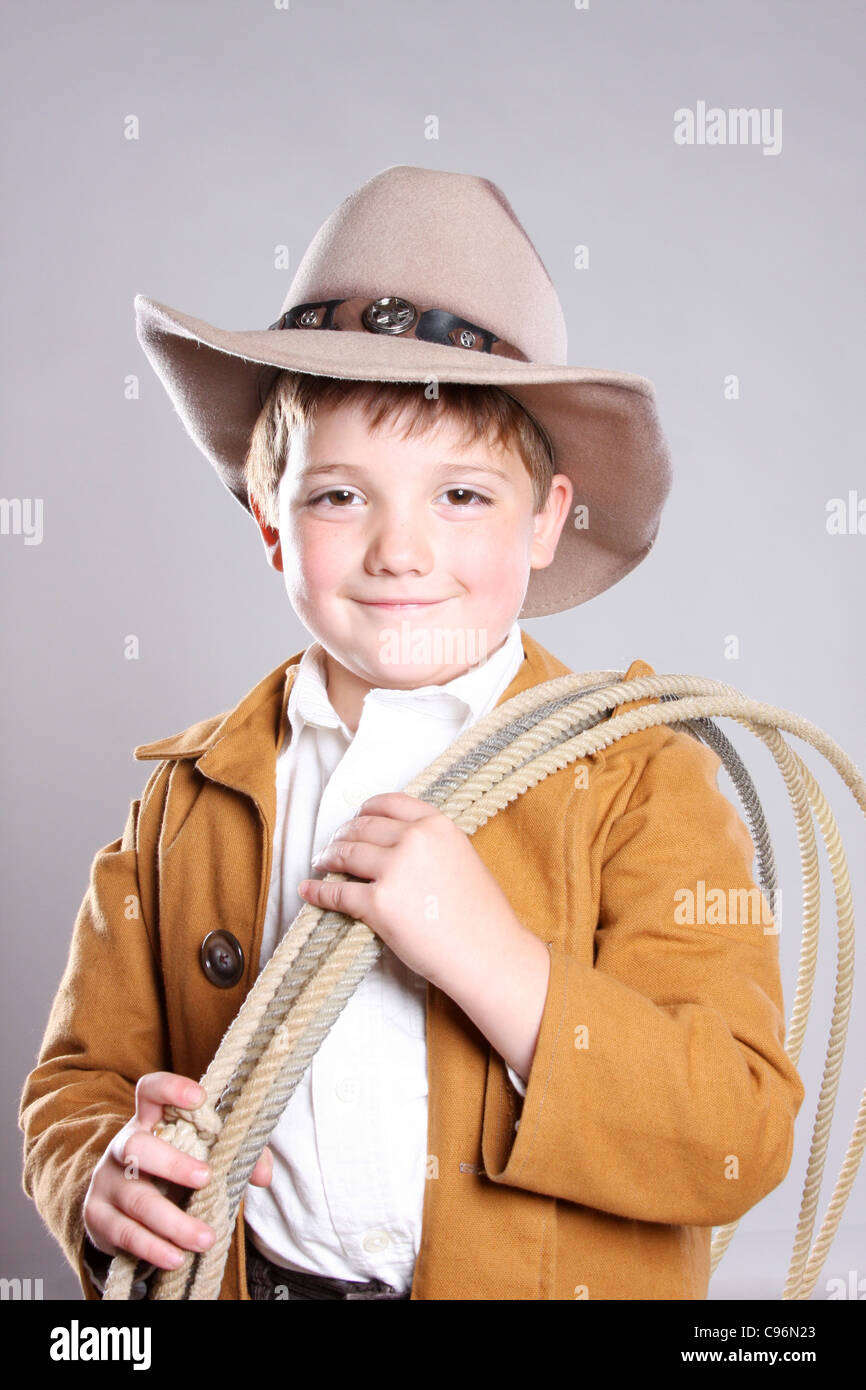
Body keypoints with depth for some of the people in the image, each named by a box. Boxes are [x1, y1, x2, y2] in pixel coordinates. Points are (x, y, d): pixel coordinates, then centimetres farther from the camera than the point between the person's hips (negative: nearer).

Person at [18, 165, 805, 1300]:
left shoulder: (642, 783, -10)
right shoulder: (190, 797, 1)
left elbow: (742, 1143, -15)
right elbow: (81, 1077, 7)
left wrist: (489, 955, -25)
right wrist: (102, 1187, -14)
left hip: (546, 1277, -2)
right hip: (244, 1274, 3)